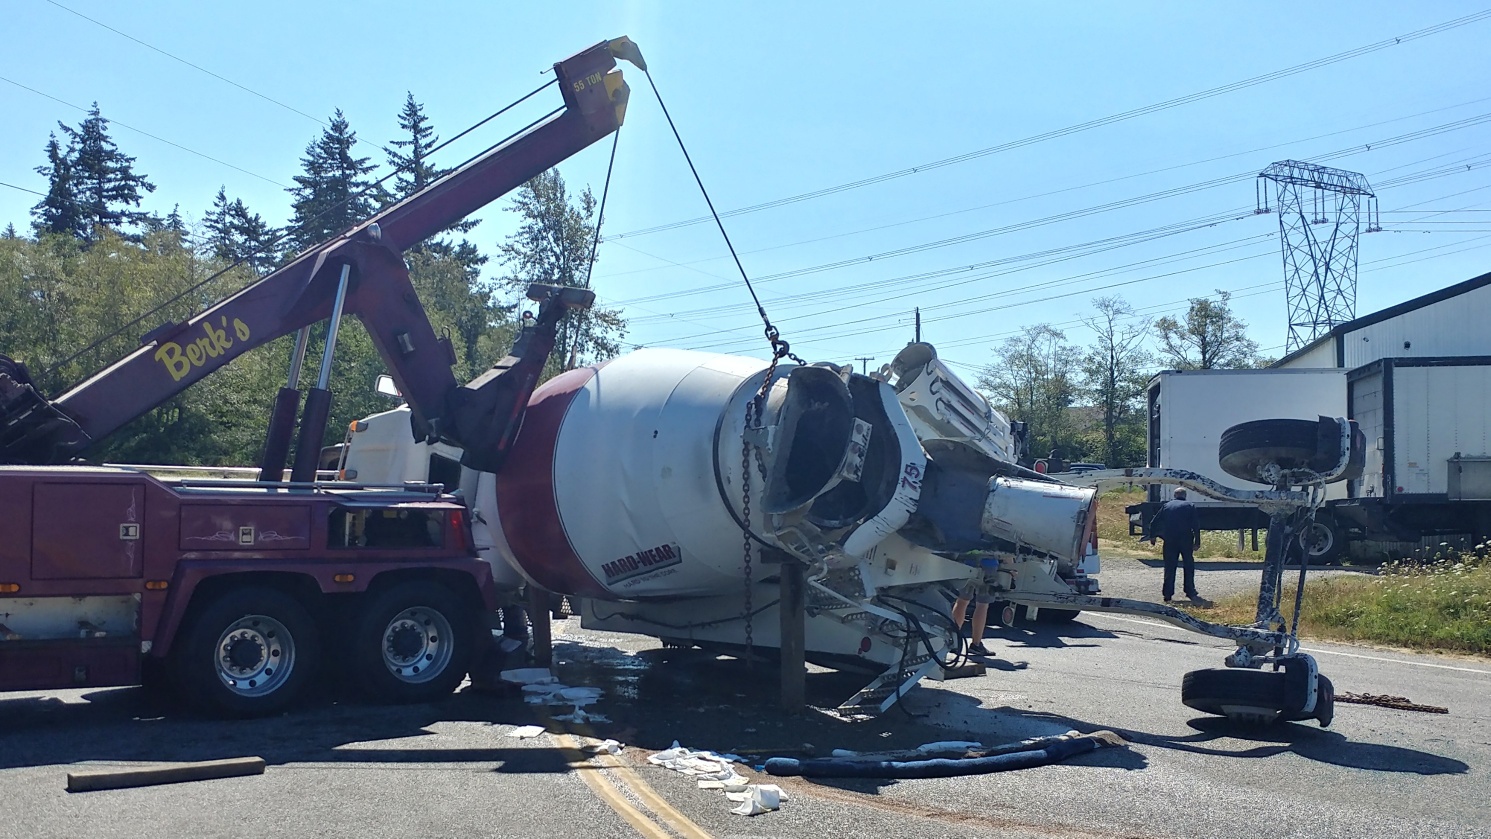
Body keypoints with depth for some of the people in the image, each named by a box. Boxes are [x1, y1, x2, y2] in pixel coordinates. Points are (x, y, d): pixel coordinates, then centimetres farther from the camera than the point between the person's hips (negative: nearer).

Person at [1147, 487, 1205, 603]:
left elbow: (1154, 523, 9)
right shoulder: (1190, 506, 6)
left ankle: (1168, 594, 4)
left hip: (1169, 540, 1)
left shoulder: (1167, 506, 10)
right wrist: (1197, 541, -3)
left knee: (1169, 567, 5)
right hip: (1186, 540, -1)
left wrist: (1152, 537, 20)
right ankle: (1190, 591, 8)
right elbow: (1196, 525, -3)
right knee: (1189, 565, 11)